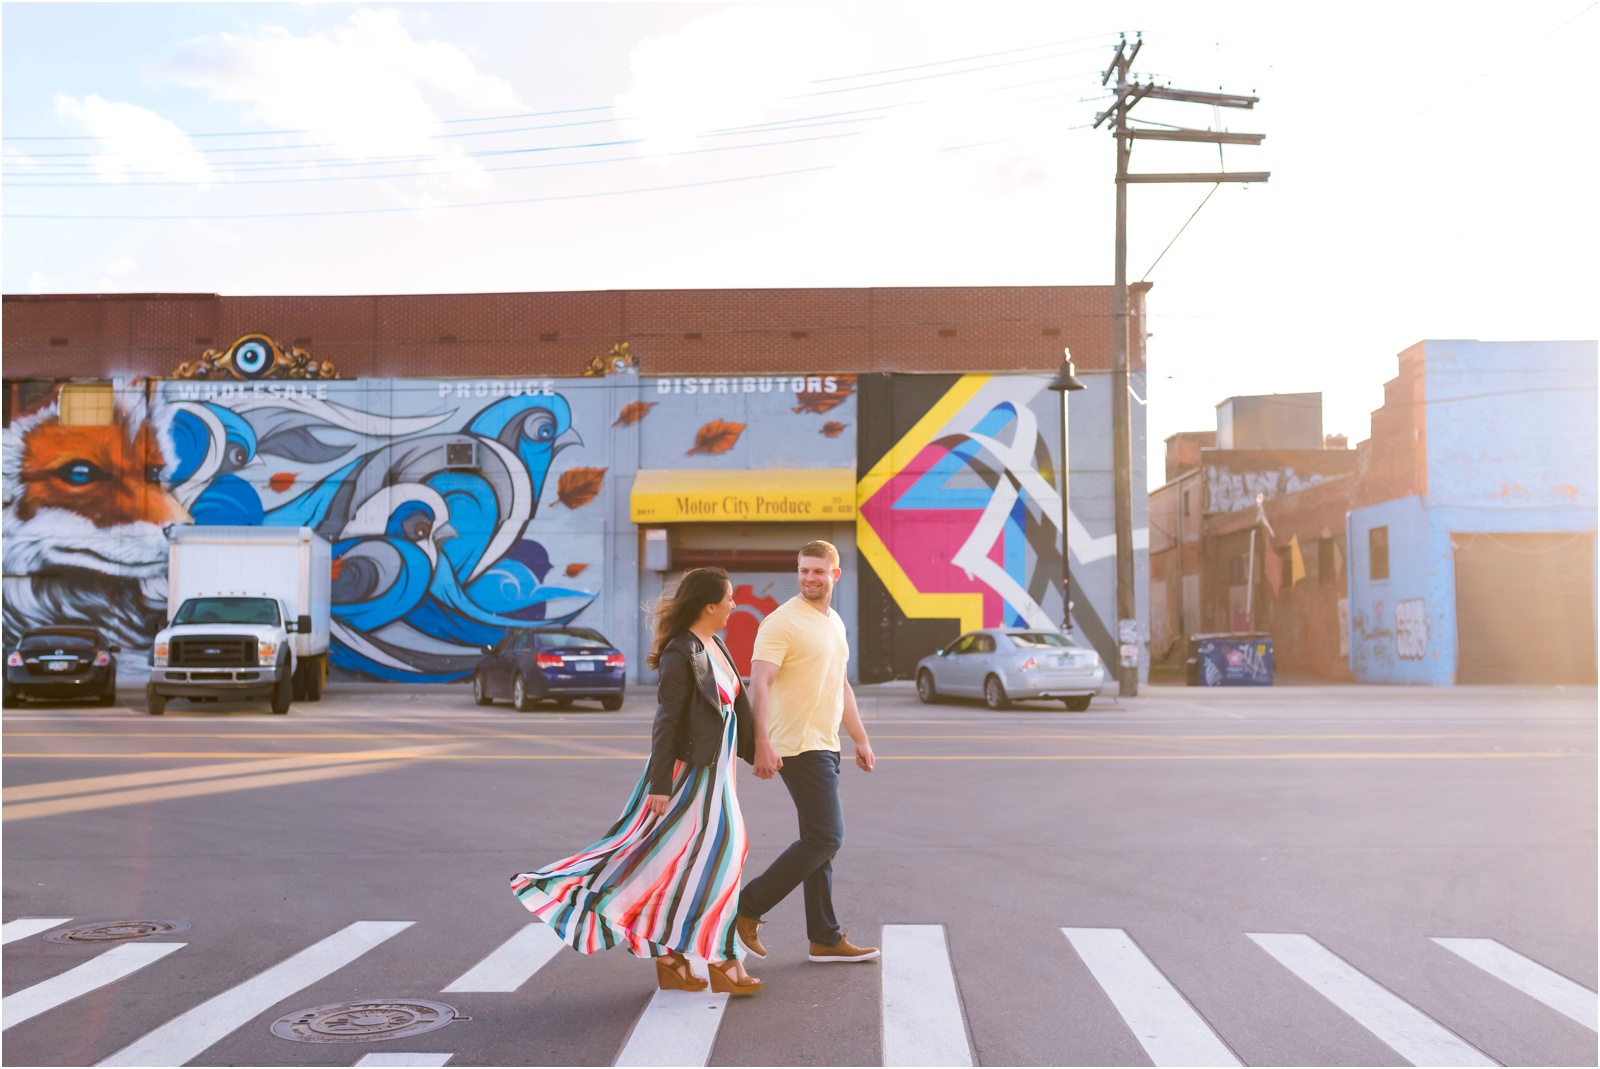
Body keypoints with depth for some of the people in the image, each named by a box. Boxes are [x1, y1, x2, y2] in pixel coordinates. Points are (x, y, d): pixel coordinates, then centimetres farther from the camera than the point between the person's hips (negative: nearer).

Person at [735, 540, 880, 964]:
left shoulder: (835, 623, 15)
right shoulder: (782, 622, -12)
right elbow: (760, 683, -20)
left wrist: (860, 738, 24)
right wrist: (763, 745, -30)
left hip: (825, 745, 9)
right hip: (798, 746, -9)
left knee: (821, 839, 11)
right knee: (825, 837, -11)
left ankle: (826, 939, 17)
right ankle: (749, 907, -2)